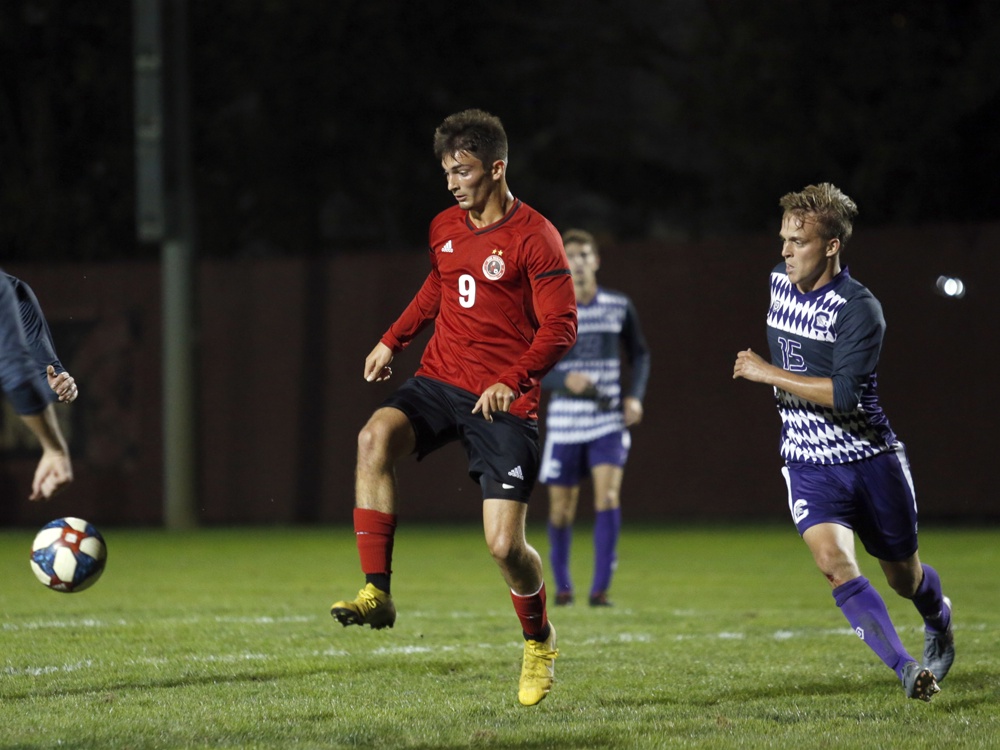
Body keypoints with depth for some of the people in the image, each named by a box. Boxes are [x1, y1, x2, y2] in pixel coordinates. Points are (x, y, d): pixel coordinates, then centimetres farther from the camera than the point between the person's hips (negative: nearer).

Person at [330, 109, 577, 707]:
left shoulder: (534, 237, -10)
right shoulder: (446, 228, 10)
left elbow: (561, 327, -14)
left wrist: (512, 381, -27)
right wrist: (393, 341, 23)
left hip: (505, 403, -5)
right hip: (439, 382, 5)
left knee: (504, 545, -9)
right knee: (376, 437, -28)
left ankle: (539, 639, 23)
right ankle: (377, 592, -27)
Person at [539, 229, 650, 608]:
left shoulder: (620, 307, 3)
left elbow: (640, 354, 15)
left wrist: (635, 395, -1)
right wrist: (564, 380, -20)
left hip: (609, 421, 0)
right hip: (564, 422, 0)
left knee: (608, 495, -17)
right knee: (562, 506, 5)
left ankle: (600, 588, -14)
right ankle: (562, 584, 26)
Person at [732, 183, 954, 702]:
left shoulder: (859, 310, -18)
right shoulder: (779, 281, 3)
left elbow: (845, 393, -28)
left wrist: (768, 374, -24)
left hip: (873, 459, -4)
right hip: (810, 465, 4)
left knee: (903, 577, 13)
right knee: (833, 559, -24)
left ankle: (939, 620, 50)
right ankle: (907, 671, -26)